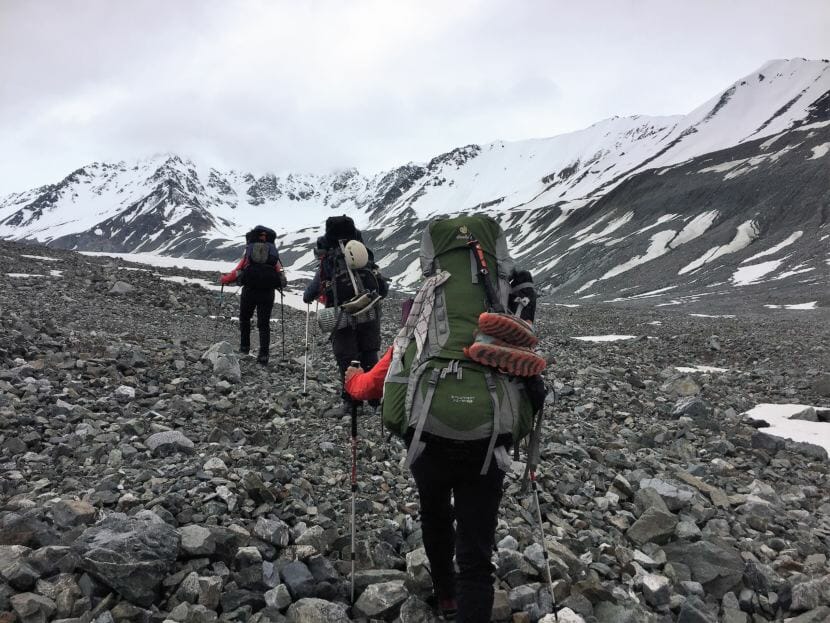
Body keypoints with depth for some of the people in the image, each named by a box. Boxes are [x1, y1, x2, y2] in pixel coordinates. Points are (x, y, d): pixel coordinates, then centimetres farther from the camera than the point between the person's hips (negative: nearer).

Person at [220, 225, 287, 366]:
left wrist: (224, 279, 17)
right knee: (264, 324, 7)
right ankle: (263, 355, 0)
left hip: (249, 291, -1)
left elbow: (238, 272, 0)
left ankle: (244, 346, 23)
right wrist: (282, 283, 28)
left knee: (244, 318, 23)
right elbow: (280, 273, 5)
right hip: (267, 292, 1)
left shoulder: (248, 251, 4)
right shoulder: (273, 254, 8)